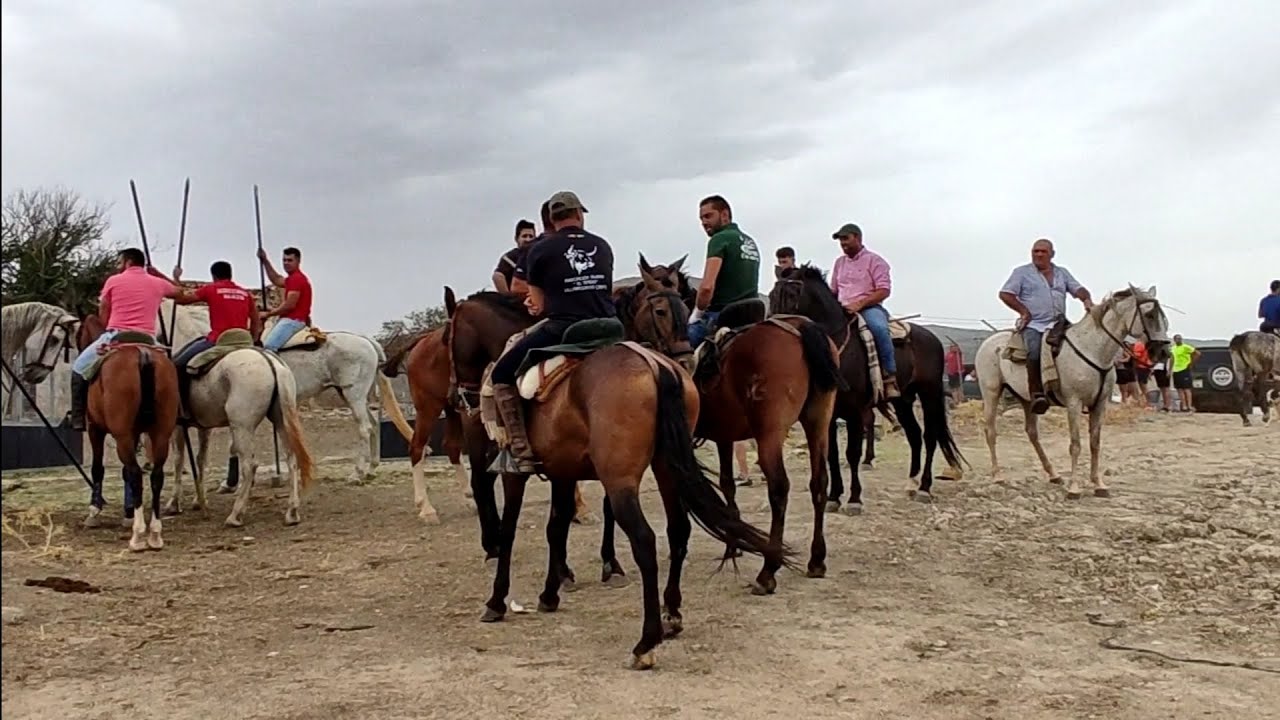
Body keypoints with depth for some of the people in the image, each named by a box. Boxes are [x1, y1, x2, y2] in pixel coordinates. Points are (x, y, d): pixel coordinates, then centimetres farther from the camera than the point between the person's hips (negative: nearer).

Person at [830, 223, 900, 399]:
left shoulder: (874, 260, 1)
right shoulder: (839, 262, 19)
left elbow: (884, 291, -9)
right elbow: (833, 291, 26)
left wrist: (859, 304, -21)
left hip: (869, 307, -7)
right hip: (843, 310, 7)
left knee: (879, 327, -38)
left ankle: (890, 379, -34)